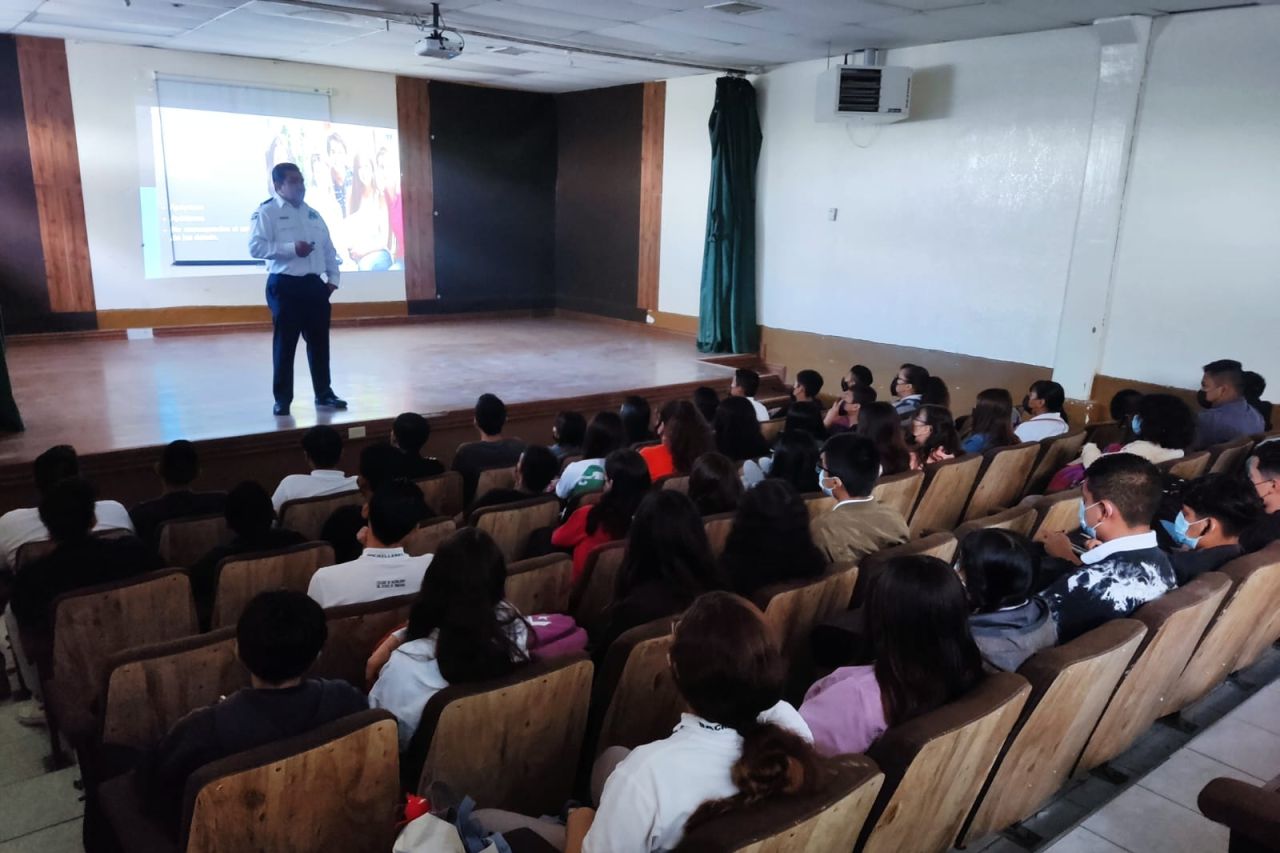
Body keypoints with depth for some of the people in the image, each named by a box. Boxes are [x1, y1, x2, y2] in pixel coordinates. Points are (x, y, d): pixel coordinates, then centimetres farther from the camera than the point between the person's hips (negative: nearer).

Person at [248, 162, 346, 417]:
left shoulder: (312, 214, 17)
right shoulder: (266, 212, -4)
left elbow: (328, 248, 18)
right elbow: (255, 247, -14)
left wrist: (333, 277, 7)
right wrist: (292, 248, -19)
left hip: (314, 284, 6)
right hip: (284, 285, -6)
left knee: (319, 341, 10)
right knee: (284, 343, -1)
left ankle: (324, 393, 21)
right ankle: (282, 399, 8)